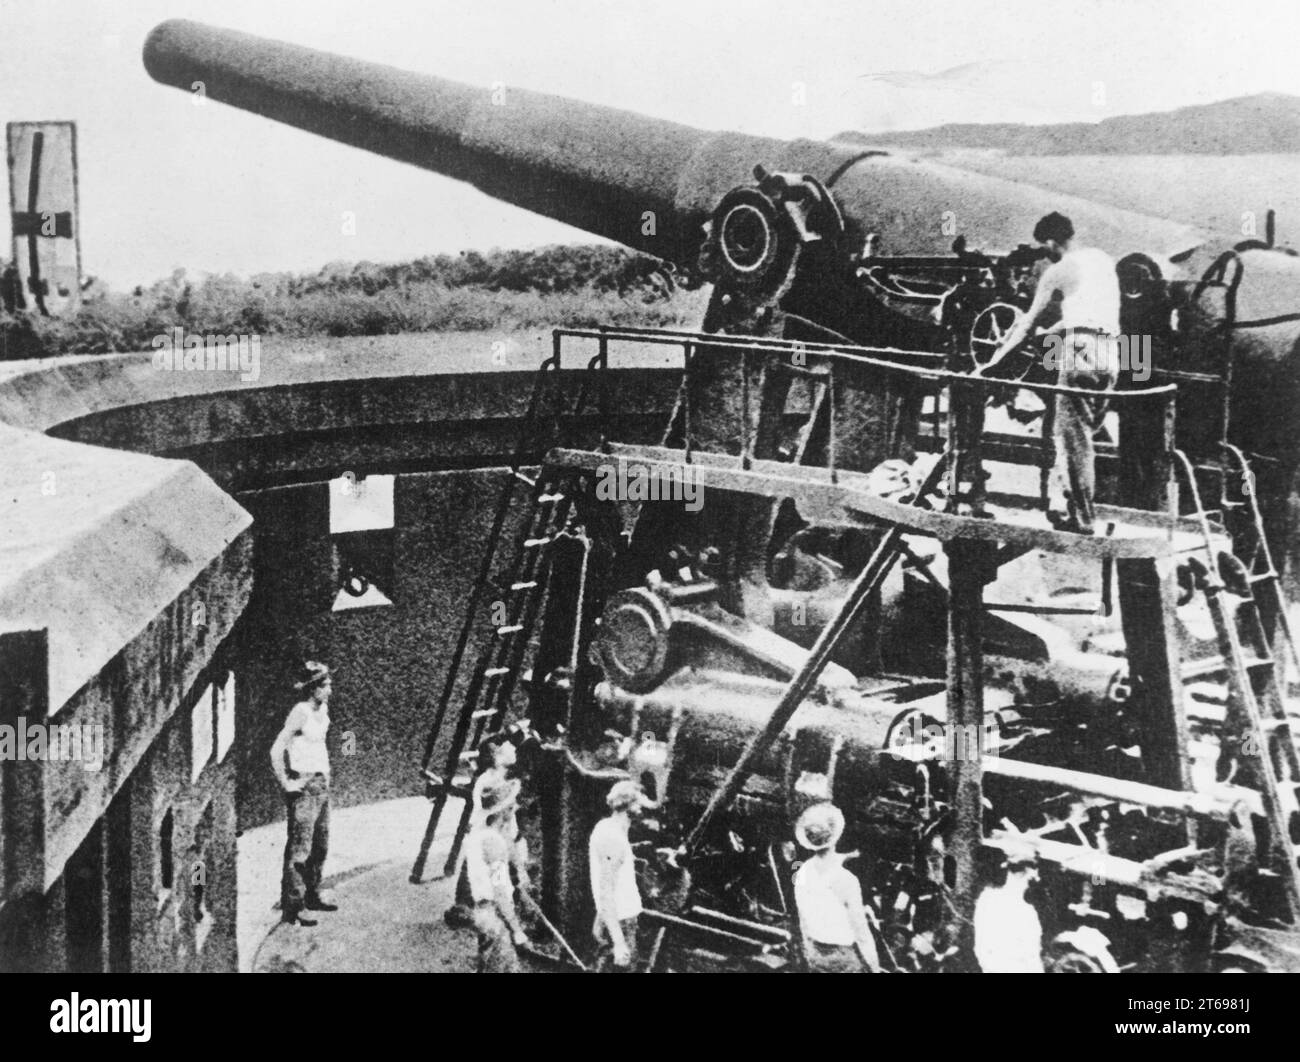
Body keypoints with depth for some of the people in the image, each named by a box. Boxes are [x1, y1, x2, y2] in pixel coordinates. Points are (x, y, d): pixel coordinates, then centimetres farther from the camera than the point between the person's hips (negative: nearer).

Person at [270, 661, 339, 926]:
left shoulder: (323, 709, 9)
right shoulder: (300, 712, -17)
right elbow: (276, 750, -21)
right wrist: (285, 783, -19)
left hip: (321, 785, 9)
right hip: (304, 786, -9)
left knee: (320, 847, 17)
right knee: (299, 850, -7)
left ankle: (312, 897, 29)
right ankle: (290, 909, -4)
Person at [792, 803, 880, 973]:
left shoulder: (802, 874, -6)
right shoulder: (846, 881, -24)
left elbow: (803, 922, 6)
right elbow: (861, 932, -16)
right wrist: (873, 965, -5)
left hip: (816, 957, 5)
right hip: (845, 956, -5)